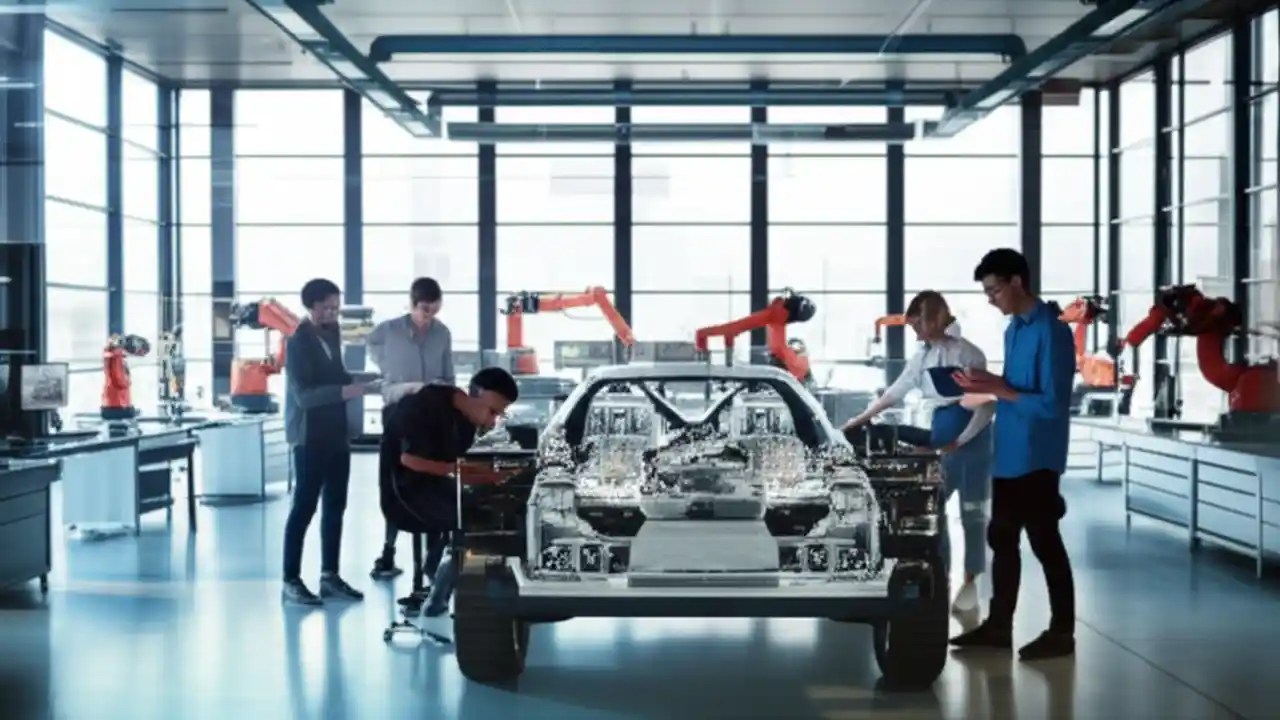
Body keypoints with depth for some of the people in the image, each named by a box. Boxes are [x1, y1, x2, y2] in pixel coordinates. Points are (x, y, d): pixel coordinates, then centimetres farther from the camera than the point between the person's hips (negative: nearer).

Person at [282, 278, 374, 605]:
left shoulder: (332, 333, 9)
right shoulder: (298, 342, -15)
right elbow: (304, 394, -23)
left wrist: (357, 380, 2)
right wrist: (344, 391, -34)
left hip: (336, 433, 8)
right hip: (310, 437, -7)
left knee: (335, 506, 10)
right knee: (304, 507, -3)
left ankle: (330, 576, 18)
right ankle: (291, 580, 5)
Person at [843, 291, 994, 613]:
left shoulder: (968, 354, -15)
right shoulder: (923, 357, 6)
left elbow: (987, 406, -16)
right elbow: (896, 392, 13)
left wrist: (960, 441, -18)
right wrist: (860, 420, 12)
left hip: (971, 441, -7)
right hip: (941, 442, 7)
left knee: (972, 514, 2)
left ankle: (970, 583, 10)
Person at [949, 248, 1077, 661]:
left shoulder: (1051, 331, -16)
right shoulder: (1013, 330, 12)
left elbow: (1051, 404, -20)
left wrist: (997, 390, -21)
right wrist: (988, 385, 1)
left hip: (1037, 457, -9)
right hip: (1007, 455, 9)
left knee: (1045, 542, 0)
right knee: (1002, 539, 13)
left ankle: (1062, 632, 12)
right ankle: (998, 625, 23)